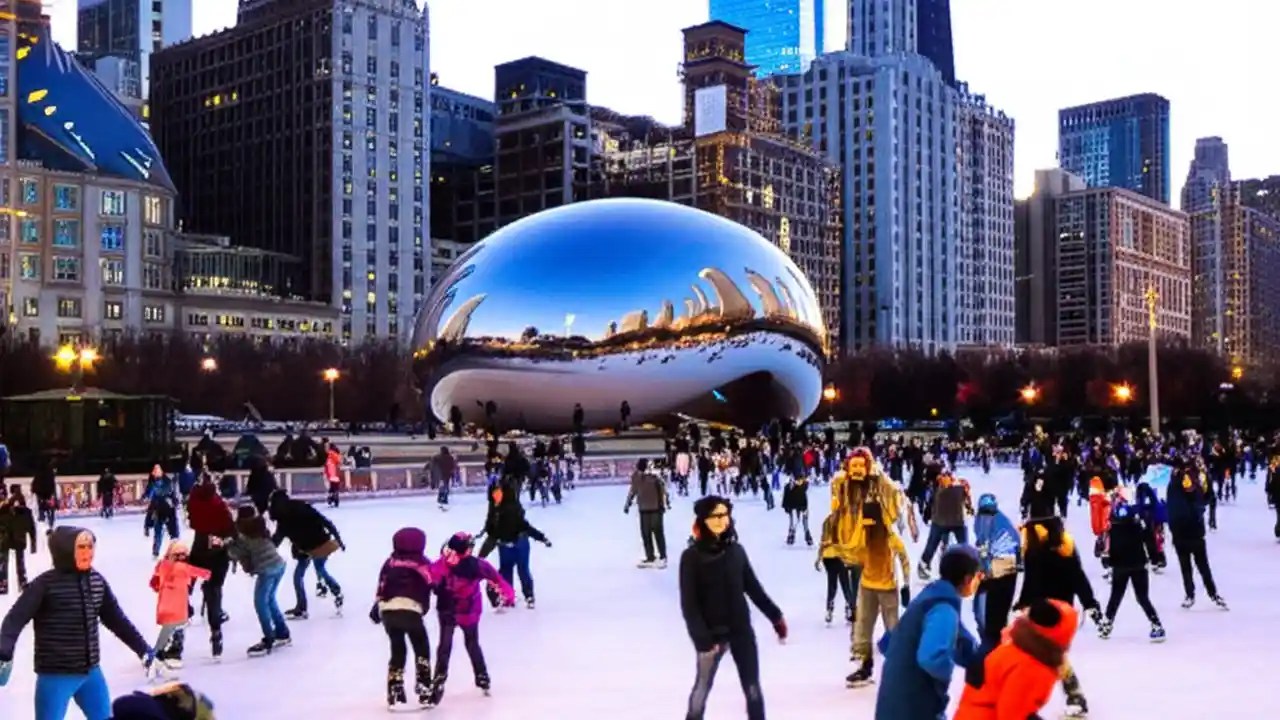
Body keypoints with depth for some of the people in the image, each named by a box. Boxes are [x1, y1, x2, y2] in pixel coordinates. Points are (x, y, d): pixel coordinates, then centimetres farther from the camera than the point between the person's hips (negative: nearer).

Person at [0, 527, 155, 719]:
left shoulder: (97, 581, 4)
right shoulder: (45, 583, -13)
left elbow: (117, 619, 12)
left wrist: (144, 650, 12)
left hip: (91, 673, 6)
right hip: (55, 676, -6)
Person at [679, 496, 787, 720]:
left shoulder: (736, 550, 2)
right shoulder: (692, 556, -11)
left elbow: (753, 588, 10)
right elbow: (688, 603, -12)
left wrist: (775, 616, 8)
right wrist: (701, 638, -19)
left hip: (741, 630, 4)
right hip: (712, 633, -4)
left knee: (752, 688, 10)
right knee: (702, 688, 11)